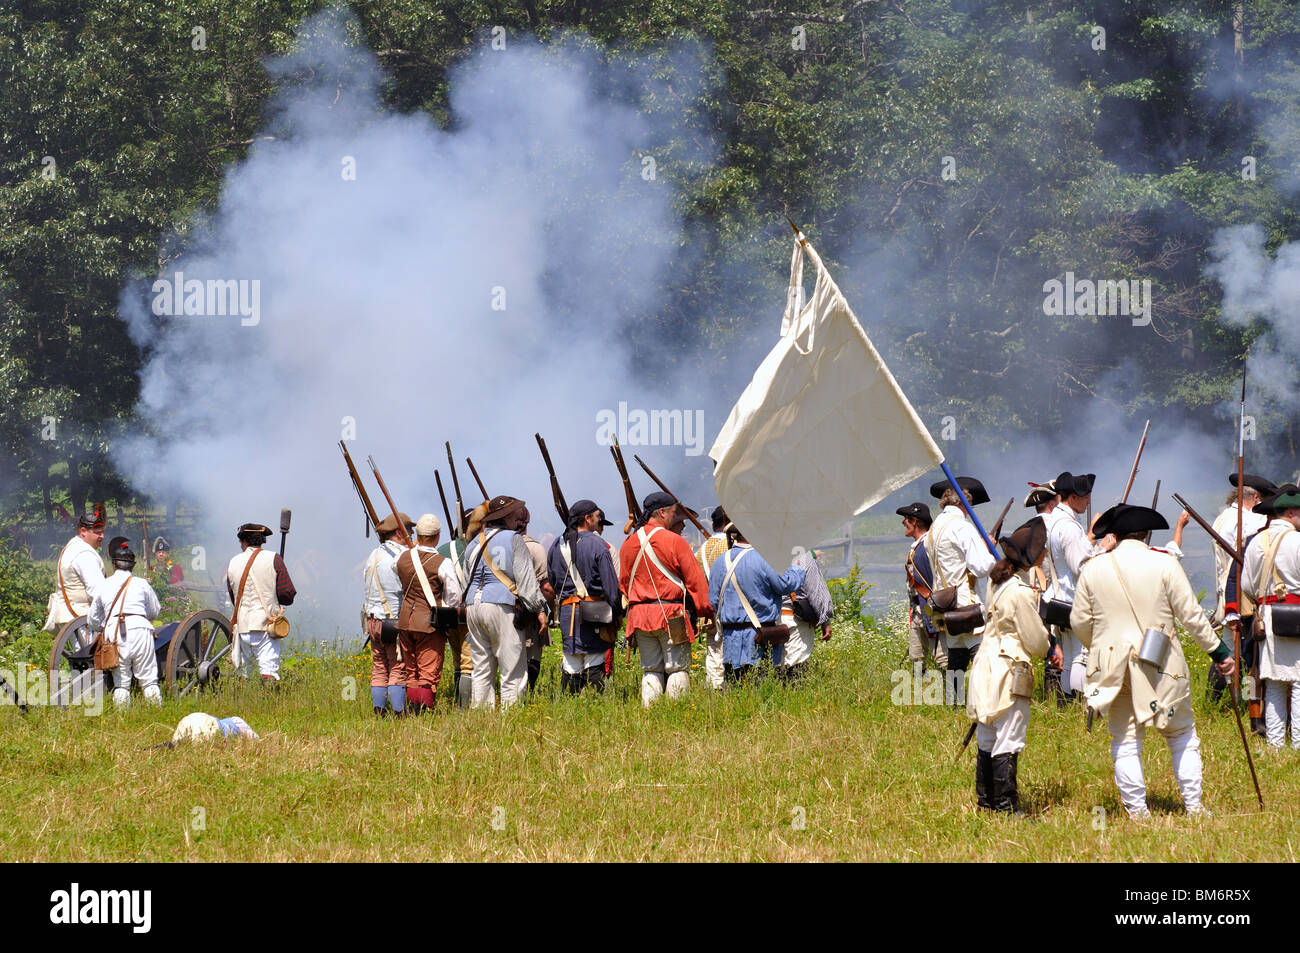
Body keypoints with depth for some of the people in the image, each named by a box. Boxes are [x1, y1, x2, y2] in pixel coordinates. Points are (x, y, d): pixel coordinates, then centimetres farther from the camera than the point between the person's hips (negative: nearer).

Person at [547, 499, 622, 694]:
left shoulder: (557, 546, 11)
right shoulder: (596, 544, -7)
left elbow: (551, 581, 18)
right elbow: (611, 583, -7)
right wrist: (617, 612, 1)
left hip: (566, 611, 5)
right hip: (595, 610, -5)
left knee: (570, 665, 8)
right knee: (594, 666, -4)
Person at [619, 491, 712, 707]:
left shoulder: (628, 544, 10)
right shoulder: (674, 541, -7)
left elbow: (623, 584, 15)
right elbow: (696, 582, -6)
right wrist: (708, 611, 1)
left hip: (638, 614, 5)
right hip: (672, 615, -5)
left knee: (651, 670, 9)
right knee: (678, 668, -1)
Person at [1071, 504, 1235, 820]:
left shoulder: (1093, 569, 2)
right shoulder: (1165, 564, -6)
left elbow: (1079, 622, 8)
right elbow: (1191, 615, -4)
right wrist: (1218, 651, 7)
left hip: (1113, 665, 2)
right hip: (1161, 665, -1)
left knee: (1125, 742, 8)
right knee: (1182, 736, 11)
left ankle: (1137, 812, 5)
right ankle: (1194, 807, 11)